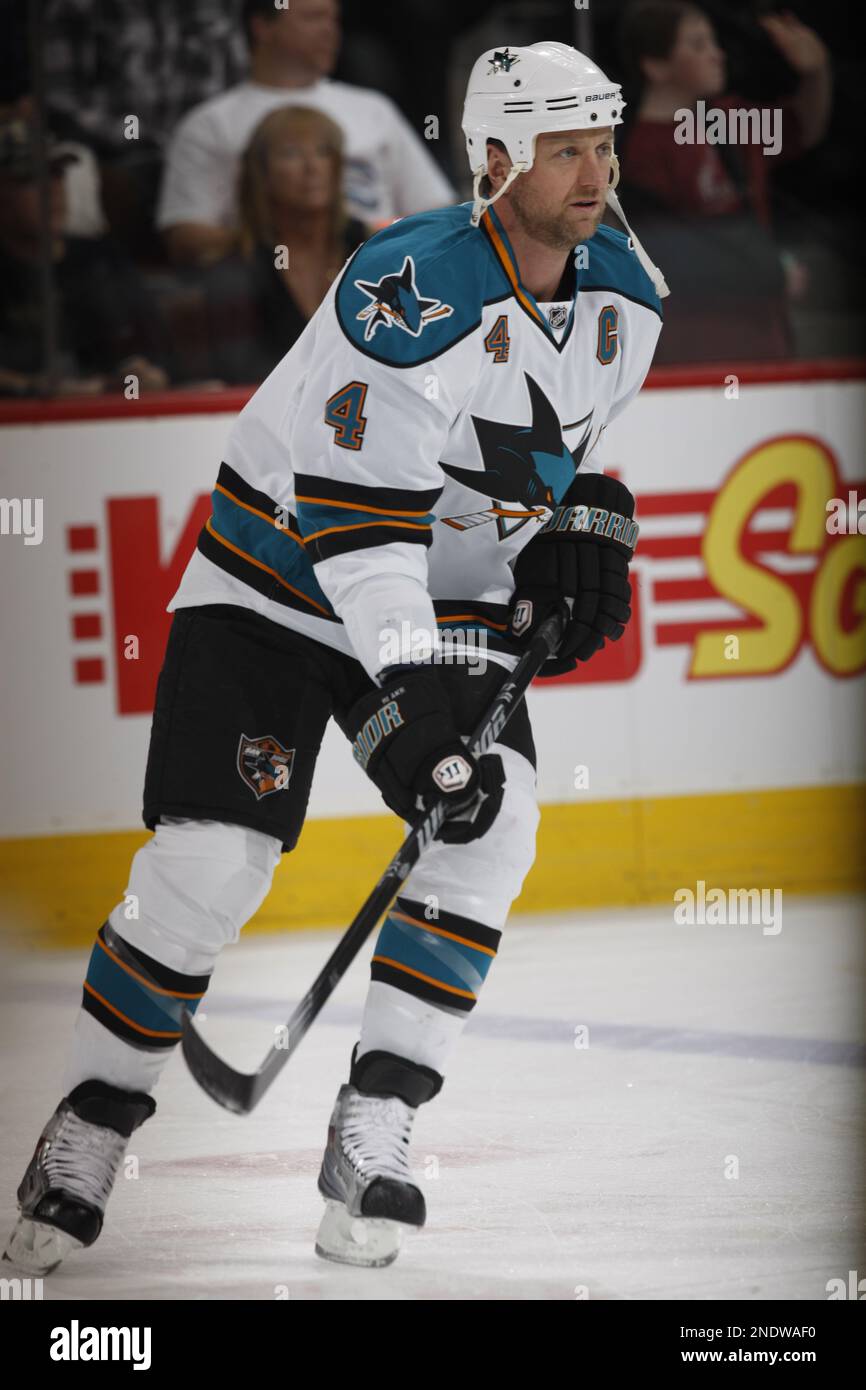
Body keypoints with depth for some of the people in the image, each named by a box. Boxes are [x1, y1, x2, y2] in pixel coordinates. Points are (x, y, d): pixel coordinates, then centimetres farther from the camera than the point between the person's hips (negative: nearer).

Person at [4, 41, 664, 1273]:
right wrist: (409, 693, -35)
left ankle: (373, 1131, -11)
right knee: (207, 868, -13)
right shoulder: (412, 291, -27)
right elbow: (357, 514, -30)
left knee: (488, 827, -18)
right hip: (284, 584, -5)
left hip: (454, 599, 5)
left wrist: (585, 524, 0)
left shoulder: (627, 293, -4)